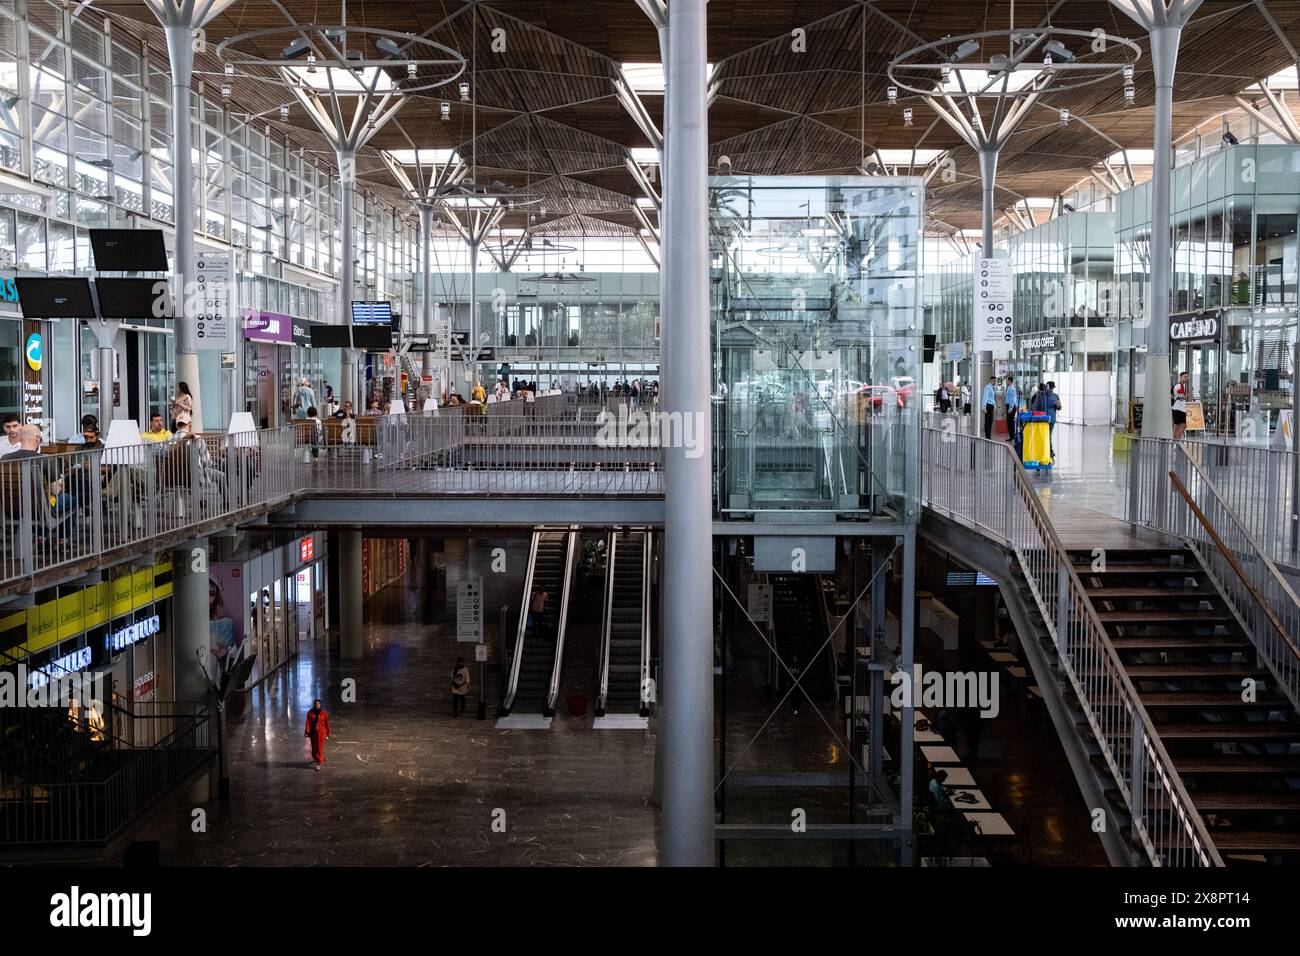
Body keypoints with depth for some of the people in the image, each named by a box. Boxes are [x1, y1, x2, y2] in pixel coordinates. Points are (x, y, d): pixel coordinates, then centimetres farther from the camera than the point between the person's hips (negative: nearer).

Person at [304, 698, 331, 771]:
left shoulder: (324, 713, -9)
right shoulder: (310, 712, -6)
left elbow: (327, 723, -3)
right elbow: (308, 723, -10)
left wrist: (327, 734, -1)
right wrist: (307, 732, -19)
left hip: (321, 732, -3)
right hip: (313, 732, 3)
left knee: (320, 747, -4)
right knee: (314, 747, 18)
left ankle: (318, 764, 2)